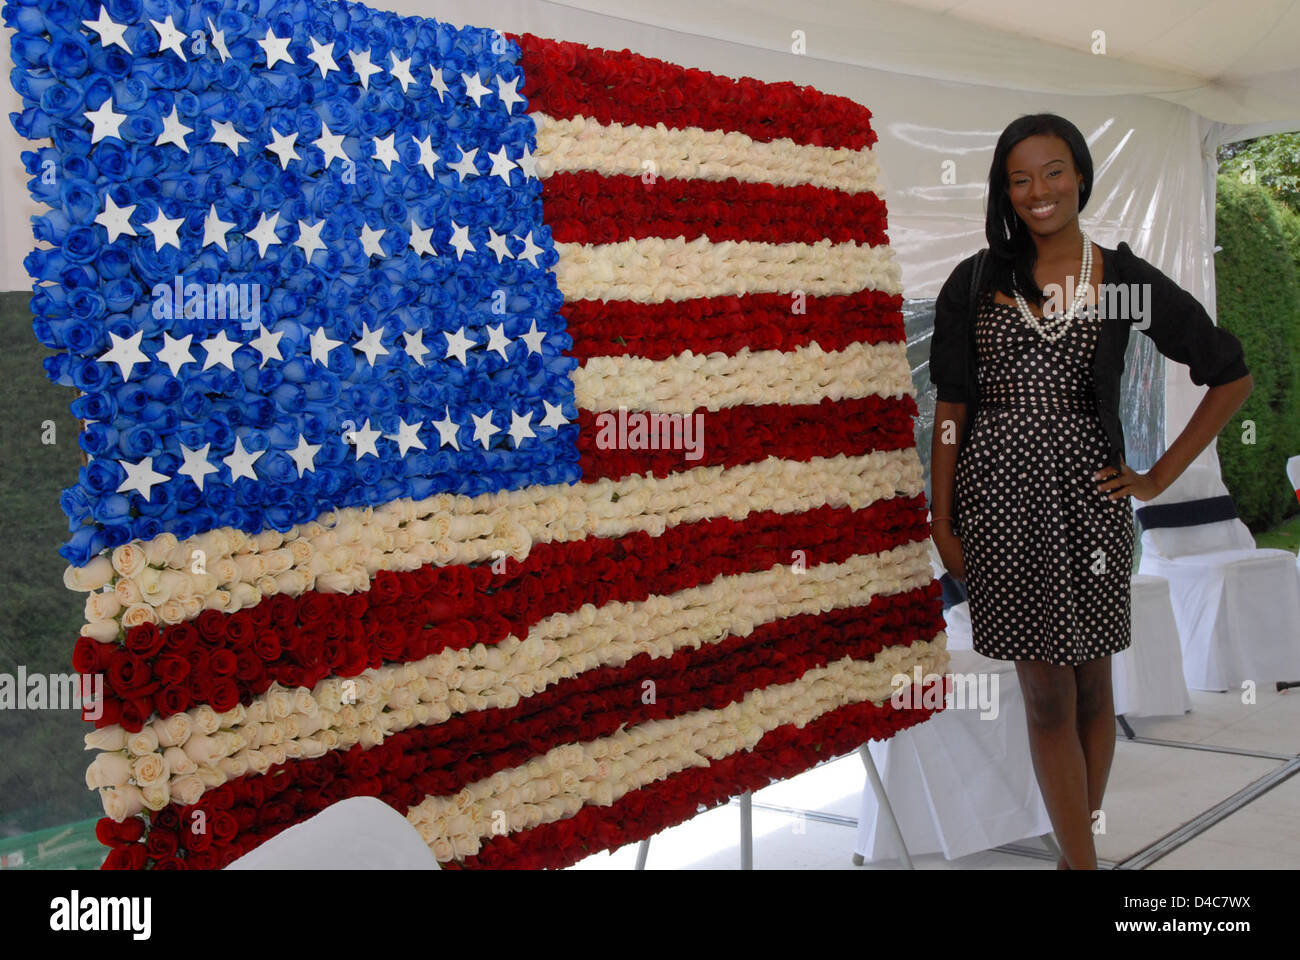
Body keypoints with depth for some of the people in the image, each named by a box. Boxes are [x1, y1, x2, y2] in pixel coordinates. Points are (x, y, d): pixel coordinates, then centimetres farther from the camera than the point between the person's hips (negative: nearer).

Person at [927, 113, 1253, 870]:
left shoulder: (1127, 278, 1)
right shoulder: (975, 282, 3)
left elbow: (1233, 377, 6)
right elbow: (952, 406, 4)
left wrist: (1159, 477, 1)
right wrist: (942, 521, 0)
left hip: (1088, 496, 0)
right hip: (1001, 496, 0)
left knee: (1092, 688, 8)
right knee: (1046, 696, 3)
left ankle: (1077, 851, 24)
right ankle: (1084, 863, 11)